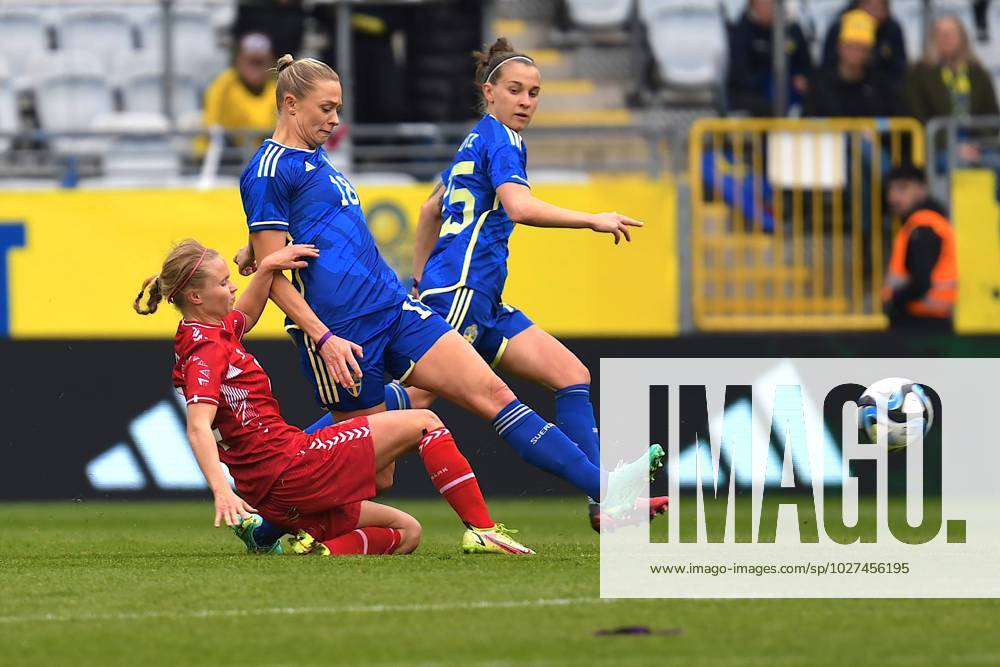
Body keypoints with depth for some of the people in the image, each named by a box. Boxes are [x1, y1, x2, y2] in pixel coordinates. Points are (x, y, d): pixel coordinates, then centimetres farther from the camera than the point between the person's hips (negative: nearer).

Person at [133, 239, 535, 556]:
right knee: (423, 423, 2)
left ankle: (321, 549, -7)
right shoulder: (207, 351, -16)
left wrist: (267, 268, 17)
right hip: (292, 467, -10)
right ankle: (481, 528, -5)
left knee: (407, 533, 17)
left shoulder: (210, 334, 12)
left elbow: (245, 314, 35)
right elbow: (198, 427, -30)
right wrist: (221, 490, -42)